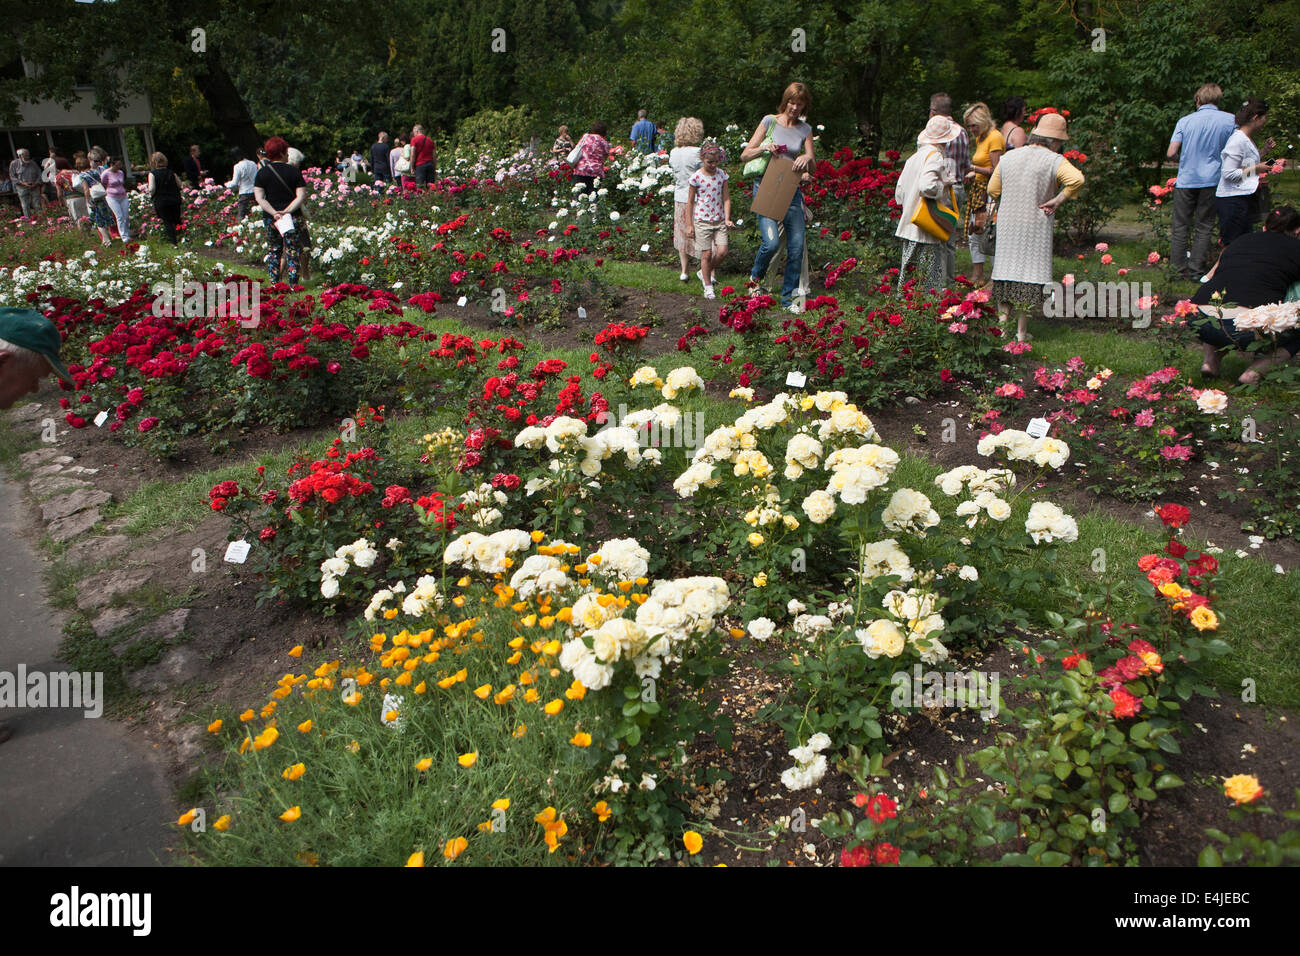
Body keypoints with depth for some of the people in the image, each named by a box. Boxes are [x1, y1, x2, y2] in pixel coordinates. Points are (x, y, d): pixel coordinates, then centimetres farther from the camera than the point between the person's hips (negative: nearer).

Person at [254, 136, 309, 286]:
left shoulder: (262, 172, 2)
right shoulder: (294, 171, -4)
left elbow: (259, 198, -5)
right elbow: (301, 197, -12)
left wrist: (274, 213, -10)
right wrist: (287, 211, -15)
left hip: (270, 218, 2)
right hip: (293, 217, -2)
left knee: (273, 251, 16)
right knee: (292, 252, 3)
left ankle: (274, 283, 17)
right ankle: (293, 284, 1)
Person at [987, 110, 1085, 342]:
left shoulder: (1009, 157, 7)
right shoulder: (1054, 160, -8)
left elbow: (992, 190, 8)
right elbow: (1077, 179, -24)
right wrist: (1057, 200, -13)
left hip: (1007, 224, 4)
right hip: (1036, 227, -4)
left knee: (1007, 269, 12)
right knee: (1030, 272, 2)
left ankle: (1003, 322, 7)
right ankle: (1021, 331, 4)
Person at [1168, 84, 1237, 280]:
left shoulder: (1185, 121, -2)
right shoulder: (1230, 120, -2)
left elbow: (1171, 153, -6)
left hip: (1186, 180, 0)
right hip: (1211, 181, 0)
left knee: (1181, 226, 8)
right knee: (1203, 228, 8)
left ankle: (1178, 269, 9)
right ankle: (1196, 271, 9)